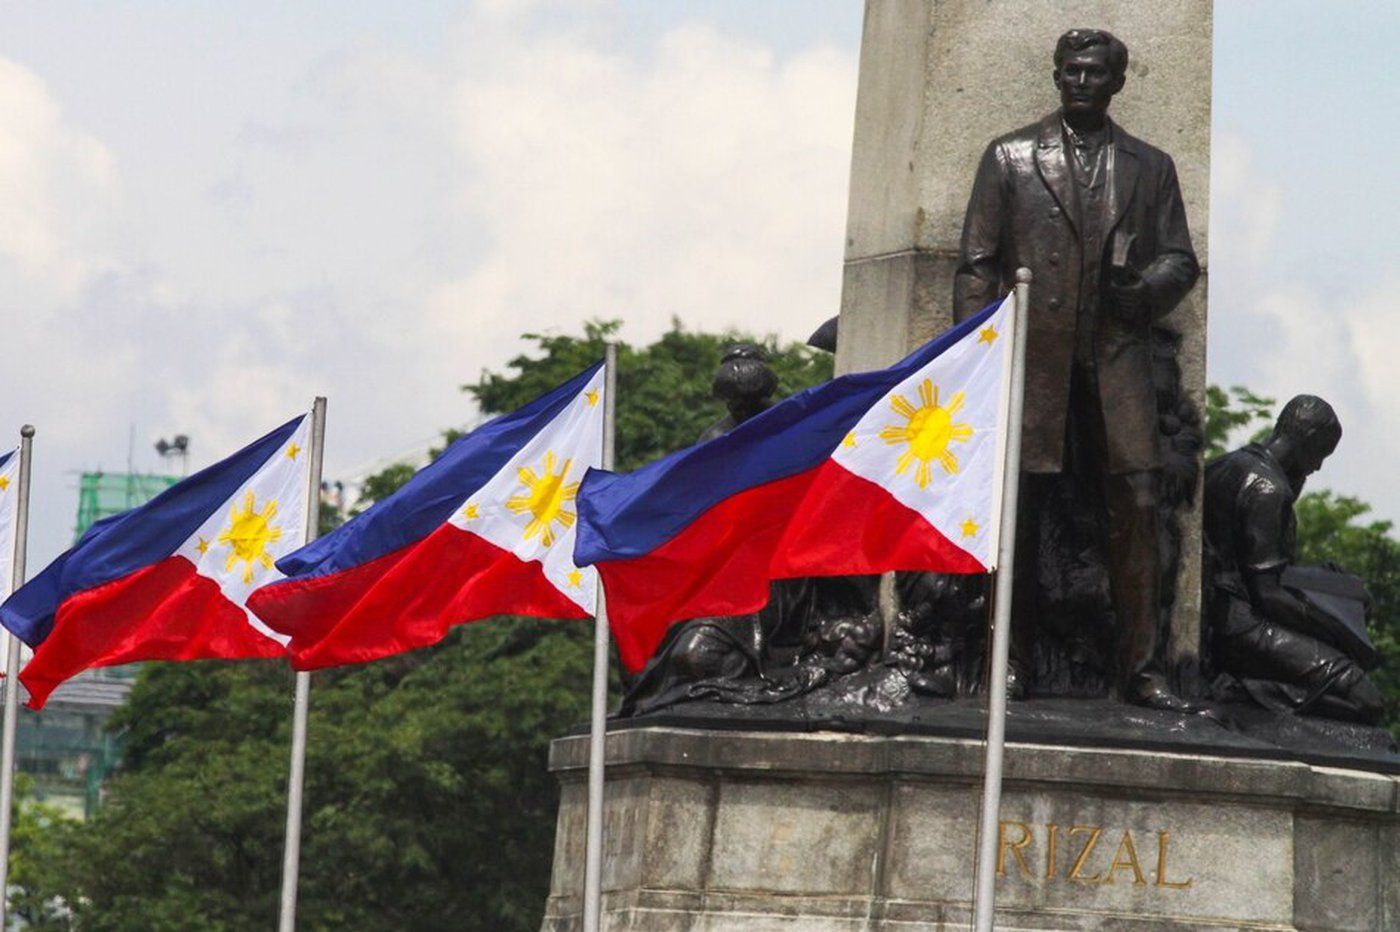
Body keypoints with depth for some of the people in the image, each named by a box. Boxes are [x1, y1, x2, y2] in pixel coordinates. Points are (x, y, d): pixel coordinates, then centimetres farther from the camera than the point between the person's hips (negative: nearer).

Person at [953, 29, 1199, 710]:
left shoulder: (1150, 168, 16)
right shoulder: (1009, 158, 12)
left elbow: (1180, 259, 16)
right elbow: (976, 264, 8)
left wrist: (1147, 288, -7)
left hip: (1117, 363, 1)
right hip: (1031, 363, -1)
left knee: (1135, 511, -8)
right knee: (1016, 513, -1)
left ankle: (1140, 668, -6)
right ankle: (1014, 661, 6)